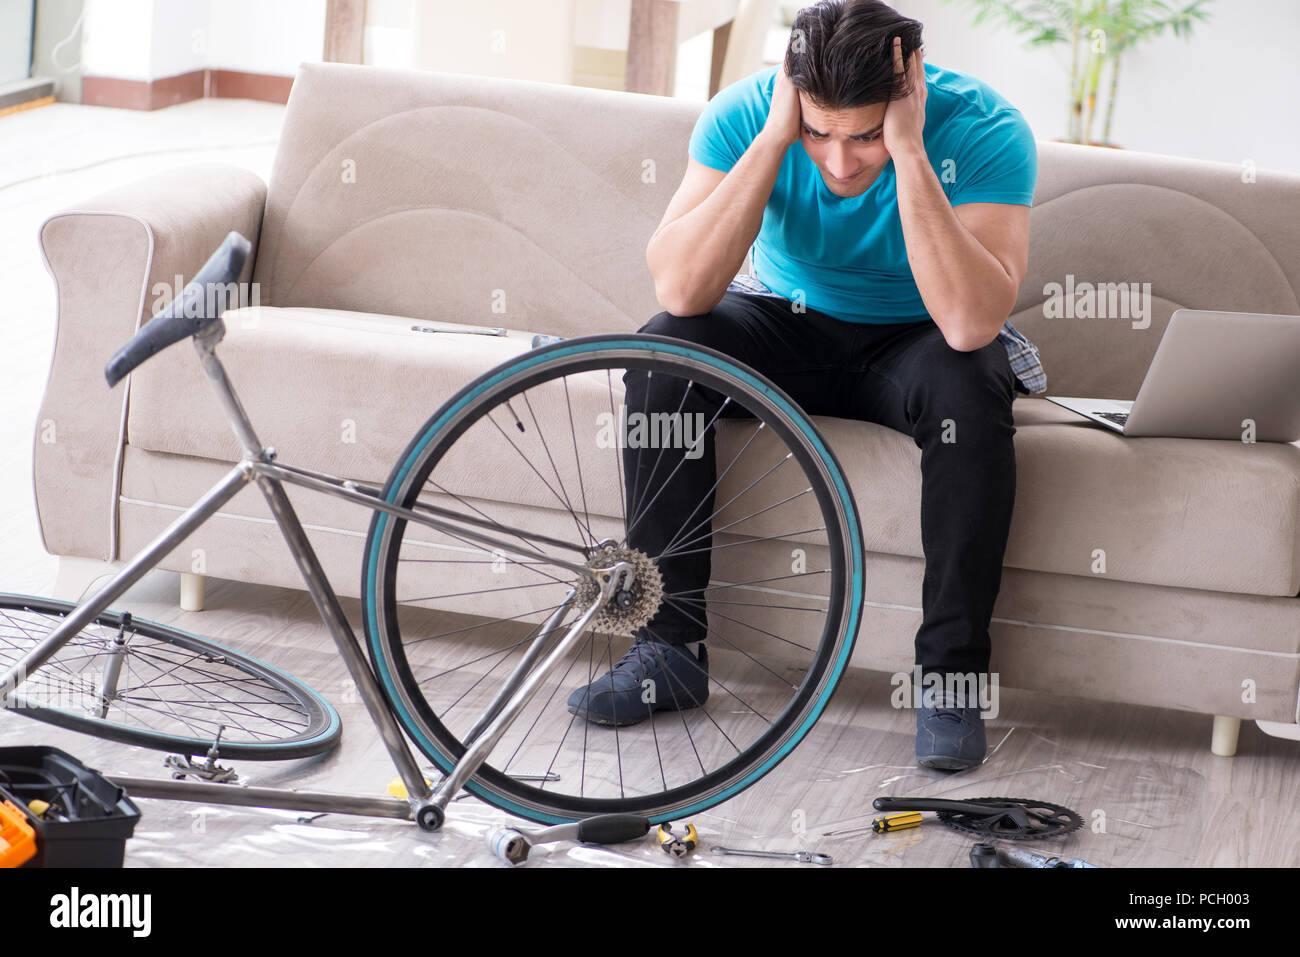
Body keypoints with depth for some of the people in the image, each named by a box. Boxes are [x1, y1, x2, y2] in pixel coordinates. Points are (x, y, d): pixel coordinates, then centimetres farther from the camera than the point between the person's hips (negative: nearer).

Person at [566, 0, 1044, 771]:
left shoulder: (982, 128, -27)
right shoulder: (745, 112, -21)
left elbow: (970, 321, -40)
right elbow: (679, 290, -32)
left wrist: (906, 152, -42)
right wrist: (776, 139, -36)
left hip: (913, 339, -2)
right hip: (791, 324, 2)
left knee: (970, 389, -35)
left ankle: (951, 671, -22)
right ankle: (671, 646, -16)